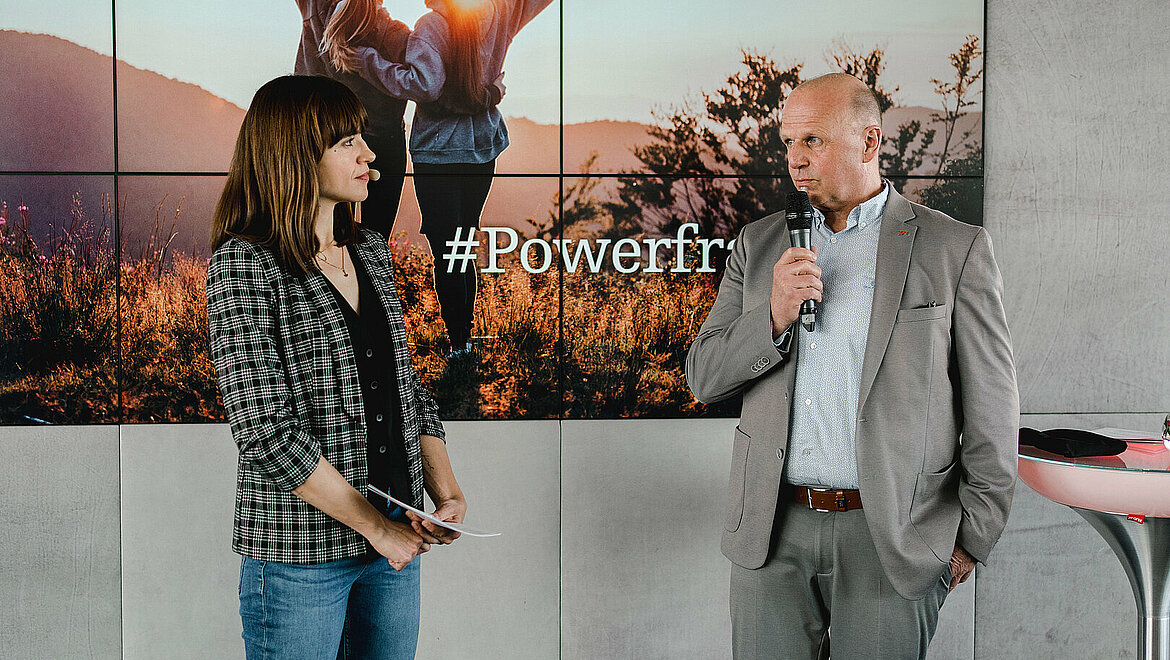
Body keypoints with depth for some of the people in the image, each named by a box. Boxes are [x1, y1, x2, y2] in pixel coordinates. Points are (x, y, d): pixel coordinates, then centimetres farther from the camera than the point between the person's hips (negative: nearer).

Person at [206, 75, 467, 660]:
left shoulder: (371, 250, 8)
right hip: (300, 553, -6)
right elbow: (266, 430, -18)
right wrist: (374, 525, -16)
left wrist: (446, 492, -2)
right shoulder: (244, 265, -12)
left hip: (397, 542, 6)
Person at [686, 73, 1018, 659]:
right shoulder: (760, 244, 9)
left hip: (893, 541, -3)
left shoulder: (956, 249, -2)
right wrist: (774, 314, -12)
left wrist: (973, 540, -1)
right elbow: (704, 376, 5)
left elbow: (991, 408, 0)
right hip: (772, 534, 3)